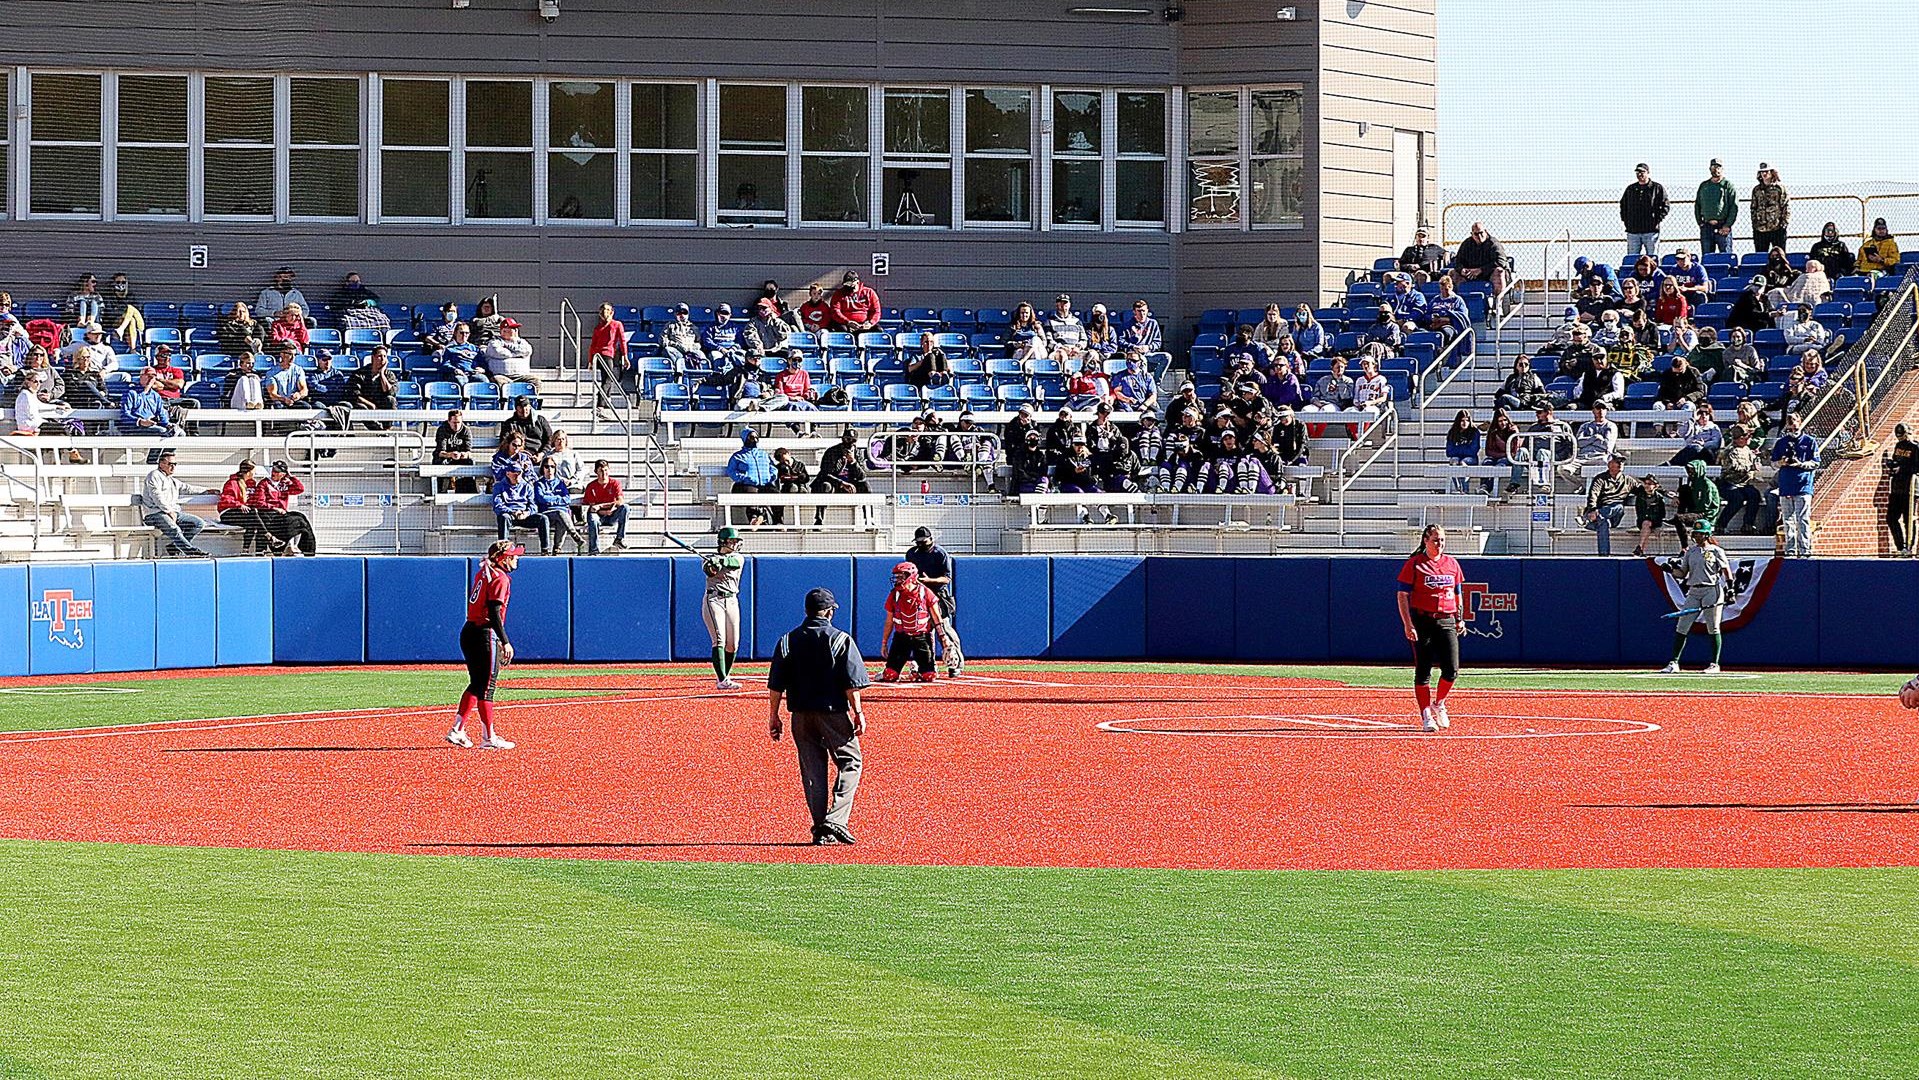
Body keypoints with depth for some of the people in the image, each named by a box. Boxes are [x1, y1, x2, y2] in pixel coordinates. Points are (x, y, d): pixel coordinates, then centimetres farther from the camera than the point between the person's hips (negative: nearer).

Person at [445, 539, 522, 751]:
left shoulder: (483, 573, 15)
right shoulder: (500, 578, -12)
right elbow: (494, 614, -20)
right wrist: (505, 642, -22)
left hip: (468, 632, 9)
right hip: (485, 636, -9)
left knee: (476, 684, 17)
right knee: (486, 686, -3)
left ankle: (457, 731, 15)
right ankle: (489, 738, 0)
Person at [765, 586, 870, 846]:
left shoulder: (788, 640, 5)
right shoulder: (841, 639, -4)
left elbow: (776, 685, 4)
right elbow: (851, 683, -9)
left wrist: (773, 715, 9)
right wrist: (858, 712, -4)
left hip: (801, 715, 4)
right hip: (834, 713, -4)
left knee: (812, 771, 8)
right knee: (850, 763, 5)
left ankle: (821, 829, 7)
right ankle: (835, 820, -11)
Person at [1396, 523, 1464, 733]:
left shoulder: (1452, 564, 12)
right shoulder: (1414, 564, -2)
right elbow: (1402, 595, -5)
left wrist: (1459, 620, 13)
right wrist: (1407, 624, -14)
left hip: (1446, 621, 3)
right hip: (1422, 621, -3)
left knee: (1451, 670, -7)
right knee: (1423, 672, -3)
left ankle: (1439, 704, 19)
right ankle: (1426, 716, 5)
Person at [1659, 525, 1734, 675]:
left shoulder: (1716, 551, 1)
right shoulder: (1690, 552, 15)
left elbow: (1726, 571, -2)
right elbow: (1682, 573, 15)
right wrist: (1671, 570, -5)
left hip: (1711, 590, -5)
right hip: (1693, 592, 5)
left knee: (1713, 629, -2)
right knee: (1682, 627, -1)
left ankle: (1715, 664, 5)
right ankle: (1674, 663, 2)